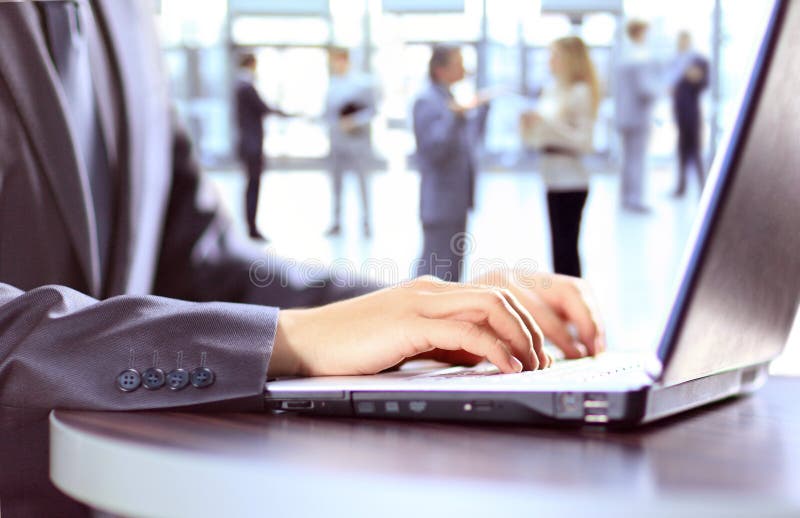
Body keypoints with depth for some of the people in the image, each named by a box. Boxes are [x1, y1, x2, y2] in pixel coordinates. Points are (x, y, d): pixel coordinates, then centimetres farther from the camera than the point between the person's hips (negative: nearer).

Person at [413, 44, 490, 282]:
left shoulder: (449, 98, 13)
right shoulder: (426, 101, -15)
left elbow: (468, 139, 20)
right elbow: (434, 149, -23)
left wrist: (481, 108, 20)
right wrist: (455, 116, -30)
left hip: (457, 199, 10)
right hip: (441, 201, -10)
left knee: (453, 265, 17)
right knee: (437, 266, -8)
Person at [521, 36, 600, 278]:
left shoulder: (581, 92, -10)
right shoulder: (550, 91, 11)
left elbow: (585, 142, -16)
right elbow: (535, 139, 16)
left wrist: (549, 124, -21)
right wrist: (529, 123, -4)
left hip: (571, 182, -8)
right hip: (553, 179, 8)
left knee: (566, 248, -5)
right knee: (559, 247, 13)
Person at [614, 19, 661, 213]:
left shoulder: (624, 59, 12)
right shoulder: (642, 60, -16)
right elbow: (646, 90, -22)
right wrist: (658, 88, -2)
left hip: (624, 116, 9)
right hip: (639, 117, -9)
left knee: (628, 158, 13)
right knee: (638, 159, -6)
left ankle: (627, 197, 17)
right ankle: (635, 199, -6)